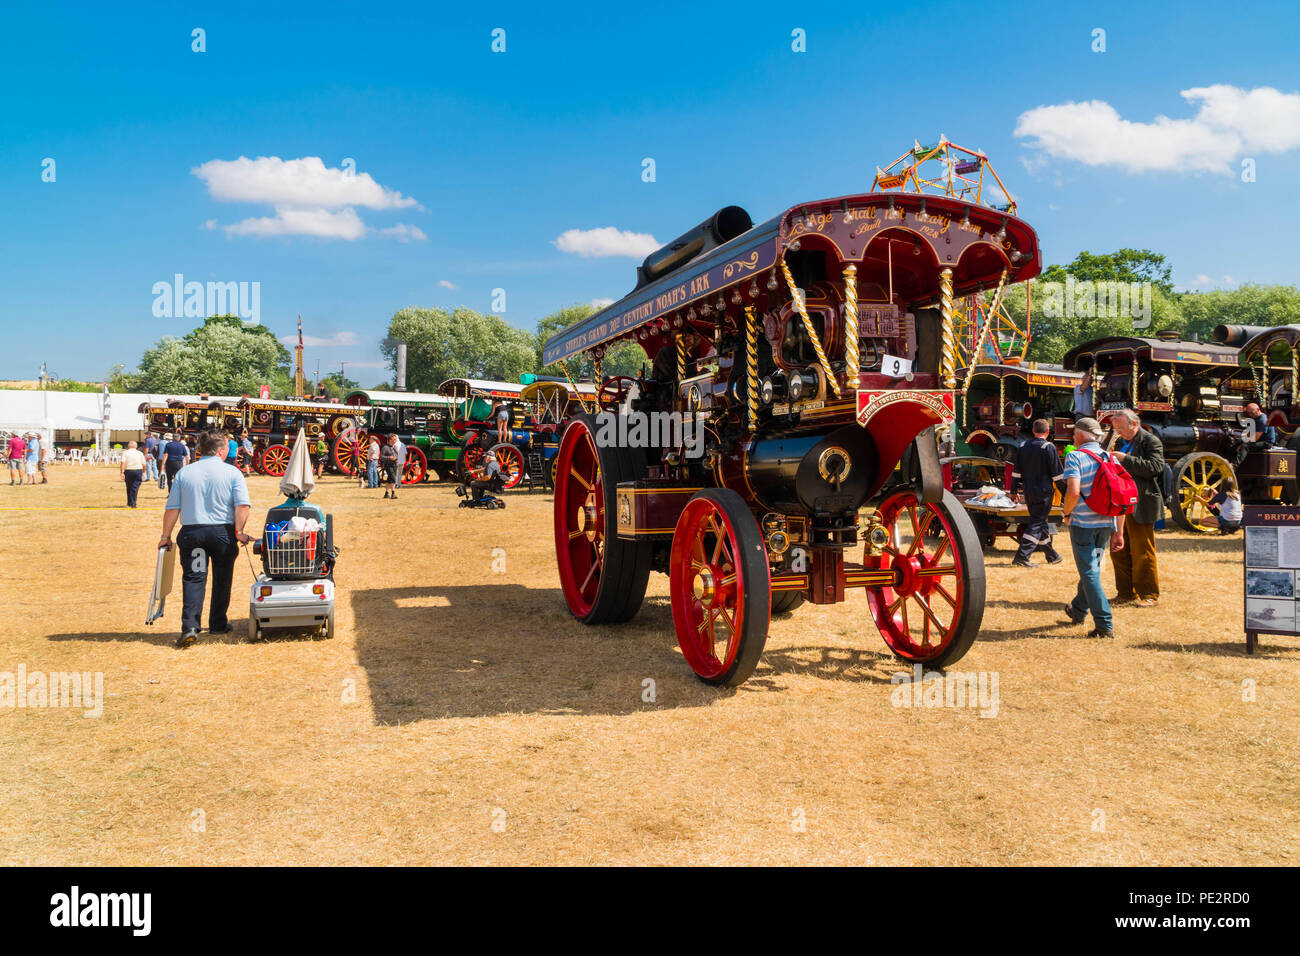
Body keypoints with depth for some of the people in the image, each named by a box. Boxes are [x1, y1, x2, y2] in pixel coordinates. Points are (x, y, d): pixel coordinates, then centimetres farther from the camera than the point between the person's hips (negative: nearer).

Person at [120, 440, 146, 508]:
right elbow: (143, 464, 3)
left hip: (128, 471, 0)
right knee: (135, 487, 0)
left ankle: (129, 503, 27)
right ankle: (133, 504, -8)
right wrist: (143, 472, 16)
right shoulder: (140, 453, 7)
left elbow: (123, 462, -8)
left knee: (129, 487, 15)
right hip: (138, 470, 0)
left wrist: (122, 472, -10)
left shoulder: (125, 453, 4)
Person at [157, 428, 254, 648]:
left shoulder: (184, 473, 5)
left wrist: (166, 536, 11)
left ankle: (189, 627, -12)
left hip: (191, 532, 1)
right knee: (221, 579, 13)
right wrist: (239, 531, -9)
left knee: (193, 578, 1)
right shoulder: (232, 473, -1)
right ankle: (218, 624, 23)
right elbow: (242, 506, -13)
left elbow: (172, 509, 4)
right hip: (222, 532, -1)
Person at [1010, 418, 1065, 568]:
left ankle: (1052, 556, 29)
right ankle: (1021, 556, -15)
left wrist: (1014, 491, 17)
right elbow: (1057, 473, -9)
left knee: (1042, 522, 17)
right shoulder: (1048, 447, -10)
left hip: (1028, 493, 6)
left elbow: (1016, 471, 11)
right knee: (1037, 523, -5)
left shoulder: (1023, 447, 8)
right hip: (1043, 493, -6)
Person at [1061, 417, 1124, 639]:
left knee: (1089, 572, -2)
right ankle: (1078, 610, 38)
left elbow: (1074, 491, -24)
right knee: (1092, 568, 21)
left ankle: (1105, 624, -7)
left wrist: (1066, 513, -5)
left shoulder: (1075, 457, -10)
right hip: (1106, 523, 7)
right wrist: (1119, 531, 10)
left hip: (1083, 522, -6)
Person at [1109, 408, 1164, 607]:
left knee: (1143, 553, -2)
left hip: (1140, 507, -7)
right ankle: (1126, 592, 21)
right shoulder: (1121, 442, 17)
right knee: (1119, 552, 10)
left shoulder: (1151, 442, -6)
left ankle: (1149, 595, 9)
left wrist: (1126, 459, -23)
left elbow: (1154, 467, -19)